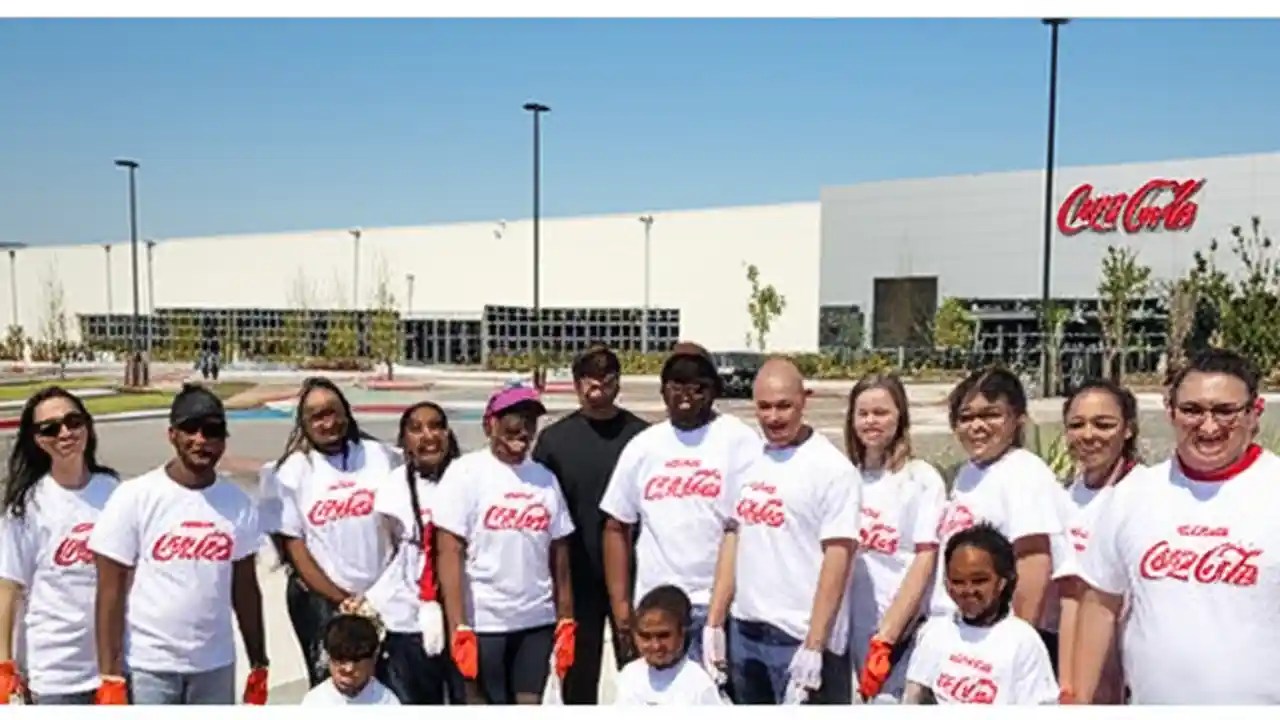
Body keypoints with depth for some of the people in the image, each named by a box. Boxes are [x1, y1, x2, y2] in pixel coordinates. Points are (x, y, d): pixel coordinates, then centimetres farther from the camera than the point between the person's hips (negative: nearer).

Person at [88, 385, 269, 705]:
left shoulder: (238, 502, 2)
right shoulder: (134, 497, -9)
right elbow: (110, 592, -8)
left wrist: (259, 664, 10)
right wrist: (110, 676, -11)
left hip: (215, 666, 4)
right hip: (148, 668, -4)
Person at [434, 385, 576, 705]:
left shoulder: (544, 477, 8)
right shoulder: (466, 472, -5)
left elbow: (559, 555, 9)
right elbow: (449, 553, -10)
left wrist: (566, 621, 6)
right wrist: (458, 629, -15)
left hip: (538, 621, 4)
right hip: (482, 622, -4)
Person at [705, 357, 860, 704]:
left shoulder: (832, 468, -11)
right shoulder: (747, 463, 9)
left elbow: (837, 559, -15)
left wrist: (814, 646, -18)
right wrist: (714, 622, 9)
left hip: (802, 638, -7)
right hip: (744, 631, 7)